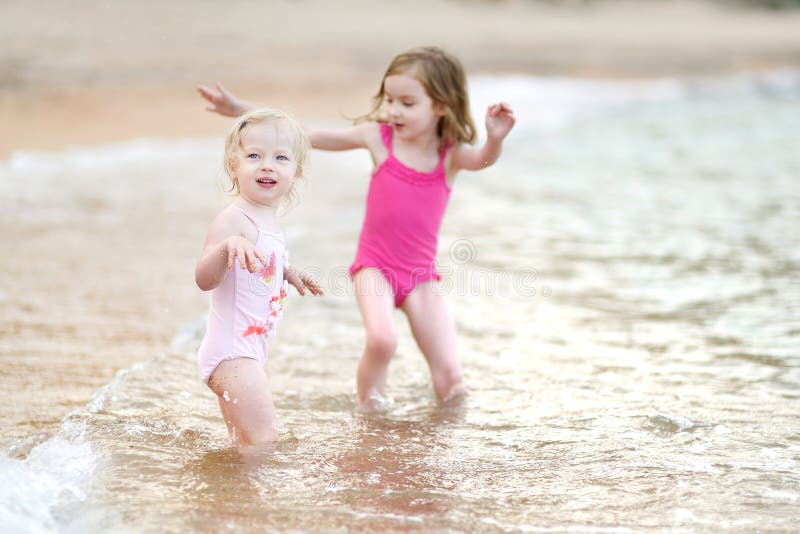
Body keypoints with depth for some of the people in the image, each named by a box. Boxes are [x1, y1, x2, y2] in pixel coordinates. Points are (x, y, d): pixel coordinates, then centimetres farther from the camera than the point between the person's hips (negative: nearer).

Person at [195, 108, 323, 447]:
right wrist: (227, 246, -47)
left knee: (246, 446, 19)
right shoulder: (233, 220, -19)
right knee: (264, 441, -13)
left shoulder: (266, 219, 11)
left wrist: (286, 273, 19)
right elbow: (205, 278, -31)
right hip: (232, 351, -10)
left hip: (248, 351, 10)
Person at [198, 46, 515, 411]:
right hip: (375, 266, -1)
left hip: (420, 276, 1)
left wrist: (494, 141, -50)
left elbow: (480, 160, -27)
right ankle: (368, 399, -1)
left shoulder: (451, 154, -5)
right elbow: (307, 135, -1)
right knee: (382, 339, -31)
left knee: (451, 385, -5)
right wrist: (241, 110, -4)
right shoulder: (378, 138, -4)